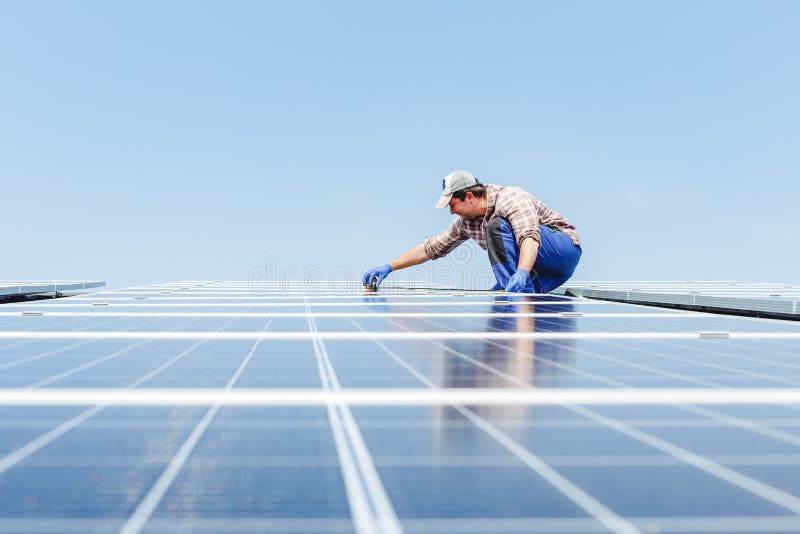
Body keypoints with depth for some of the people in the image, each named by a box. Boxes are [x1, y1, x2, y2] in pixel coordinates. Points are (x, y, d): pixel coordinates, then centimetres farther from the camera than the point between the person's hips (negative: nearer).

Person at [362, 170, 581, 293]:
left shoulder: (510, 198, -19)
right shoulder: (467, 223, 4)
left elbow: (530, 237, -35)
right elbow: (432, 247, 11)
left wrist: (521, 273, -54)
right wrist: (388, 267, 7)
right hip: (539, 274, 8)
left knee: (497, 225, -27)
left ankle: (521, 292, -31)